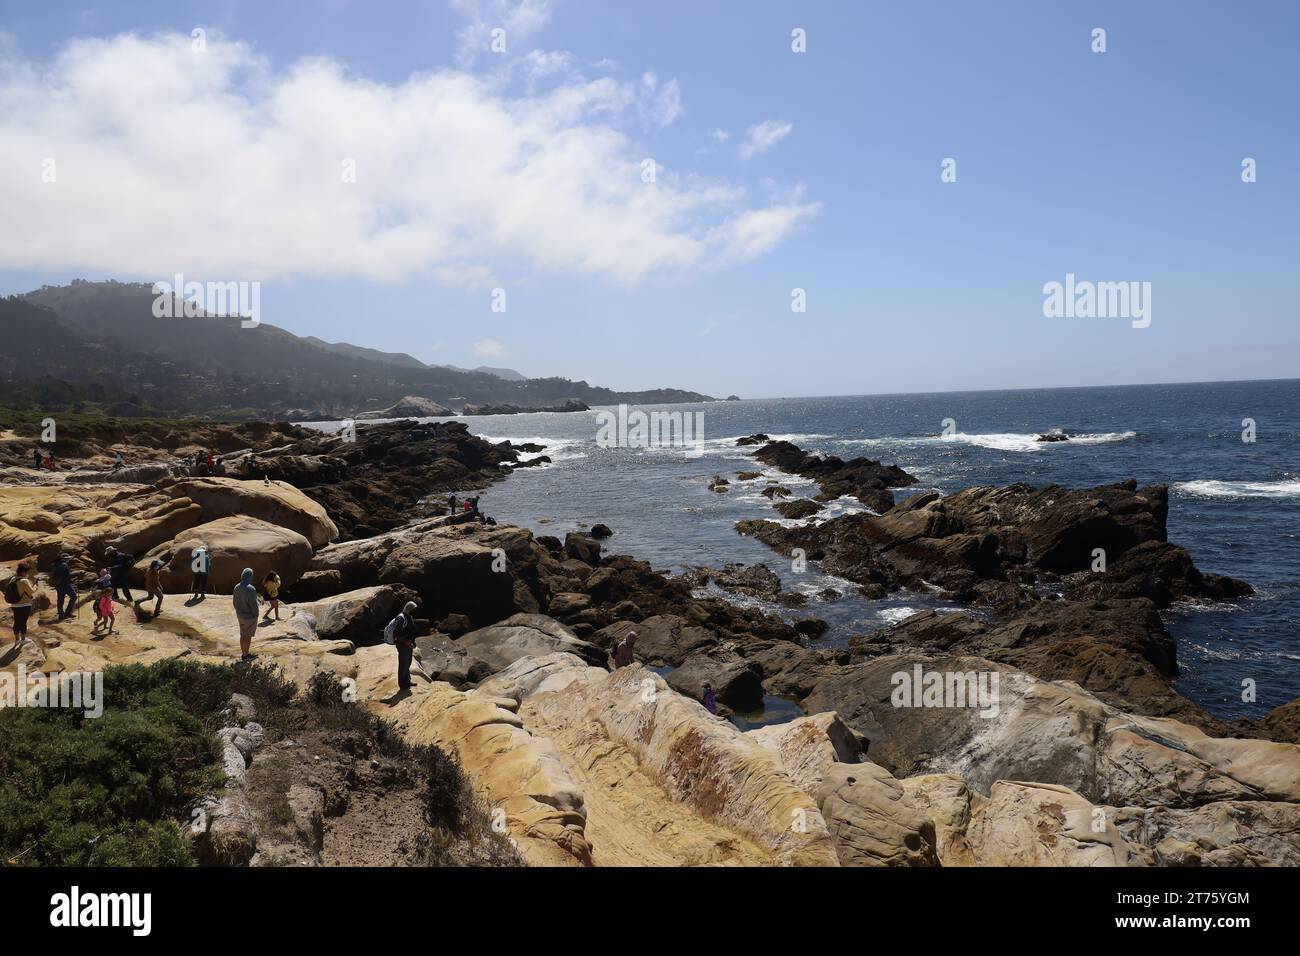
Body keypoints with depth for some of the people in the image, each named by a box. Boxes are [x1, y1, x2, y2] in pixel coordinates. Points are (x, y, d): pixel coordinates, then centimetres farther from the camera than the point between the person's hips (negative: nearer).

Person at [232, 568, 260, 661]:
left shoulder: (237, 587, -4)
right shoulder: (250, 589, -29)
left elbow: (235, 602, 6)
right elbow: (253, 604, -24)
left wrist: (238, 612, 19)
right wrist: (255, 616, -11)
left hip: (241, 615, 7)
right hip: (249, 616, -7)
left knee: (243, 635, 19)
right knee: (248, 636, 8)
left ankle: (244, 653, 31)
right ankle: (246, 655, 19)